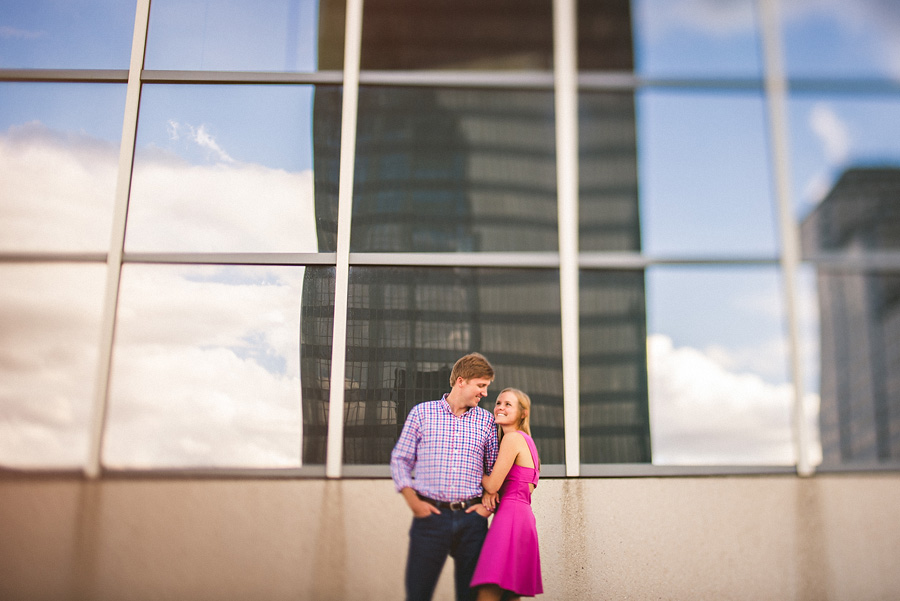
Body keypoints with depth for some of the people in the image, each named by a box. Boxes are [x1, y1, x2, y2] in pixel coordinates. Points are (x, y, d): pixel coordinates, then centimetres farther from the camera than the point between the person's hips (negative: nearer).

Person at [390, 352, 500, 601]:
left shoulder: (486, 420, 12)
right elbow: (400, 459, 6)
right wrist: (413, 501, -6)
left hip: (472, 518, 2)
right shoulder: (421, 412, 6)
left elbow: (494, 471, 17)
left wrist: (489, 502, 0)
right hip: (430, 515, -2)